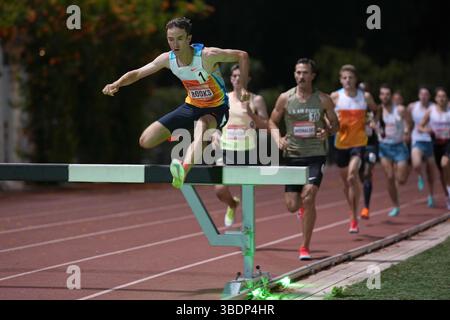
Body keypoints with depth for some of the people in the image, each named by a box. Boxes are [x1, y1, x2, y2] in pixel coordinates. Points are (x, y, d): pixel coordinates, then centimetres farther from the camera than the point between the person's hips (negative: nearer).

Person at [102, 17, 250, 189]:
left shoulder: (207, 56, -26)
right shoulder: (168, 59, -11)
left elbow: (242, 55, -17)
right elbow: (137, 73, -2)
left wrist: (243, 89, -25)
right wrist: (116, 84, -21)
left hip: (216, 110, -5)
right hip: (191, 107, 6)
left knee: (202, 124, -44)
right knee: (146, 141, -2)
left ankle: (185, 166, -67)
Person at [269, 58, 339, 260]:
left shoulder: (323, 100, 0)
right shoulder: (285, 98, 1)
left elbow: (335, 124, 10)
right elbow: (272, 122, 11)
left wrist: (327, 132, -12)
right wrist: (277, 138, -9)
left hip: (316, 155, -2)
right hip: (292, 155, 2)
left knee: (308, 198, -20)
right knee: (292, 206, -2)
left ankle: (305, 247, -9)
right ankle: (303, 201, 39)